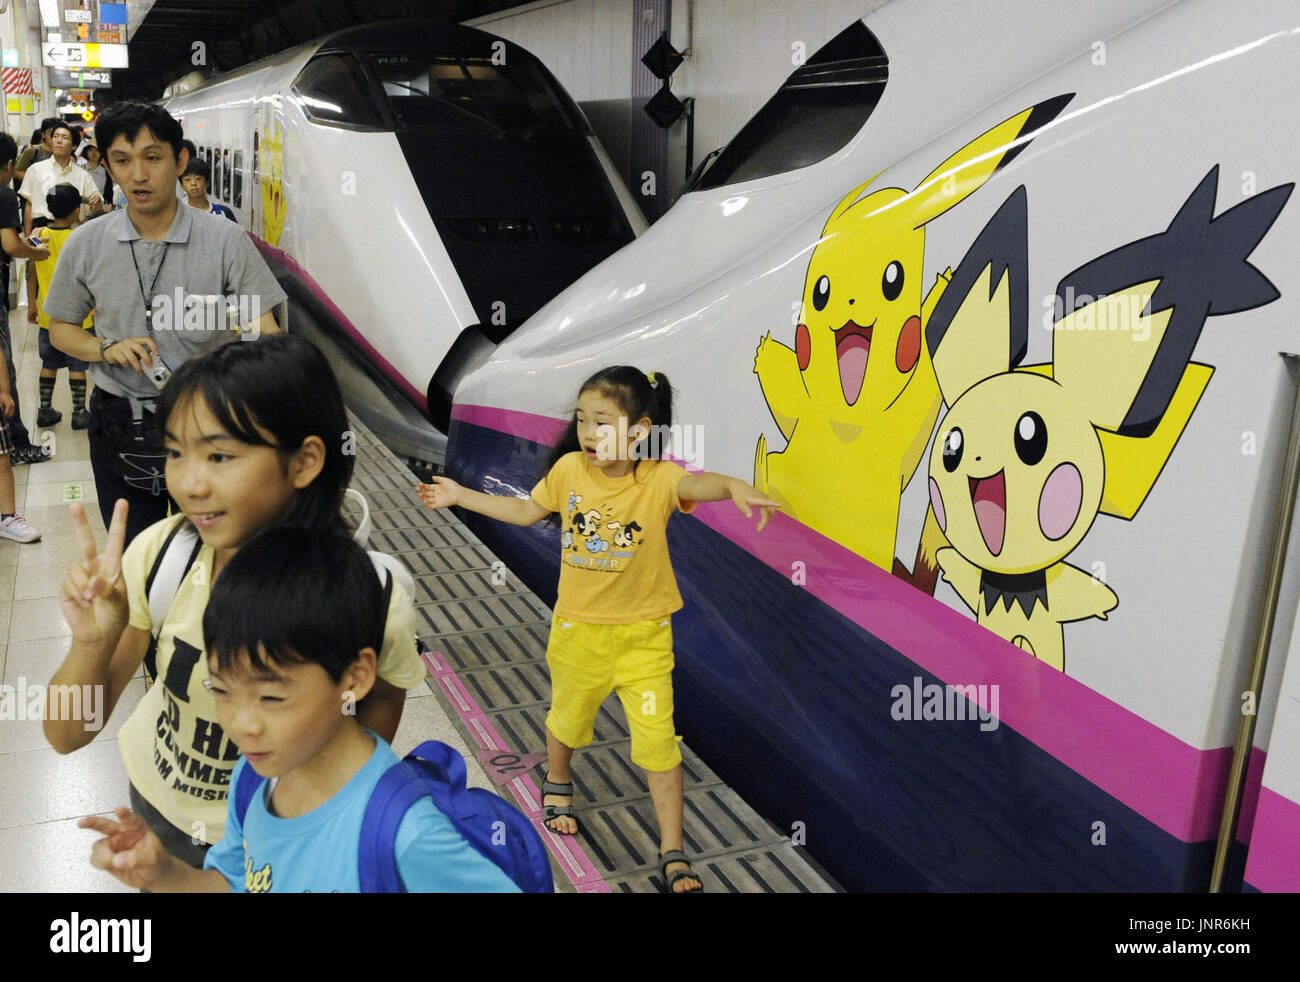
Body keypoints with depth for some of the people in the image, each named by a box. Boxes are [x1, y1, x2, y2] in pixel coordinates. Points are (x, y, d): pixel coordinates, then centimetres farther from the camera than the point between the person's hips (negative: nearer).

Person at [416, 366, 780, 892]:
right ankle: (557, 784, 57)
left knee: (658, 739, -3)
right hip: (578, 627, 3)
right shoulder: (570, 469, -8)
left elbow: (695, 484, -42)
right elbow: (527, 510, 9)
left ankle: (672, 853, 12)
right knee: (567, 717, 24)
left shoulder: (657, 479, -19)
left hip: (643, 635, -3)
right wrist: (459, 495, 11)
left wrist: (733, 485, -65)